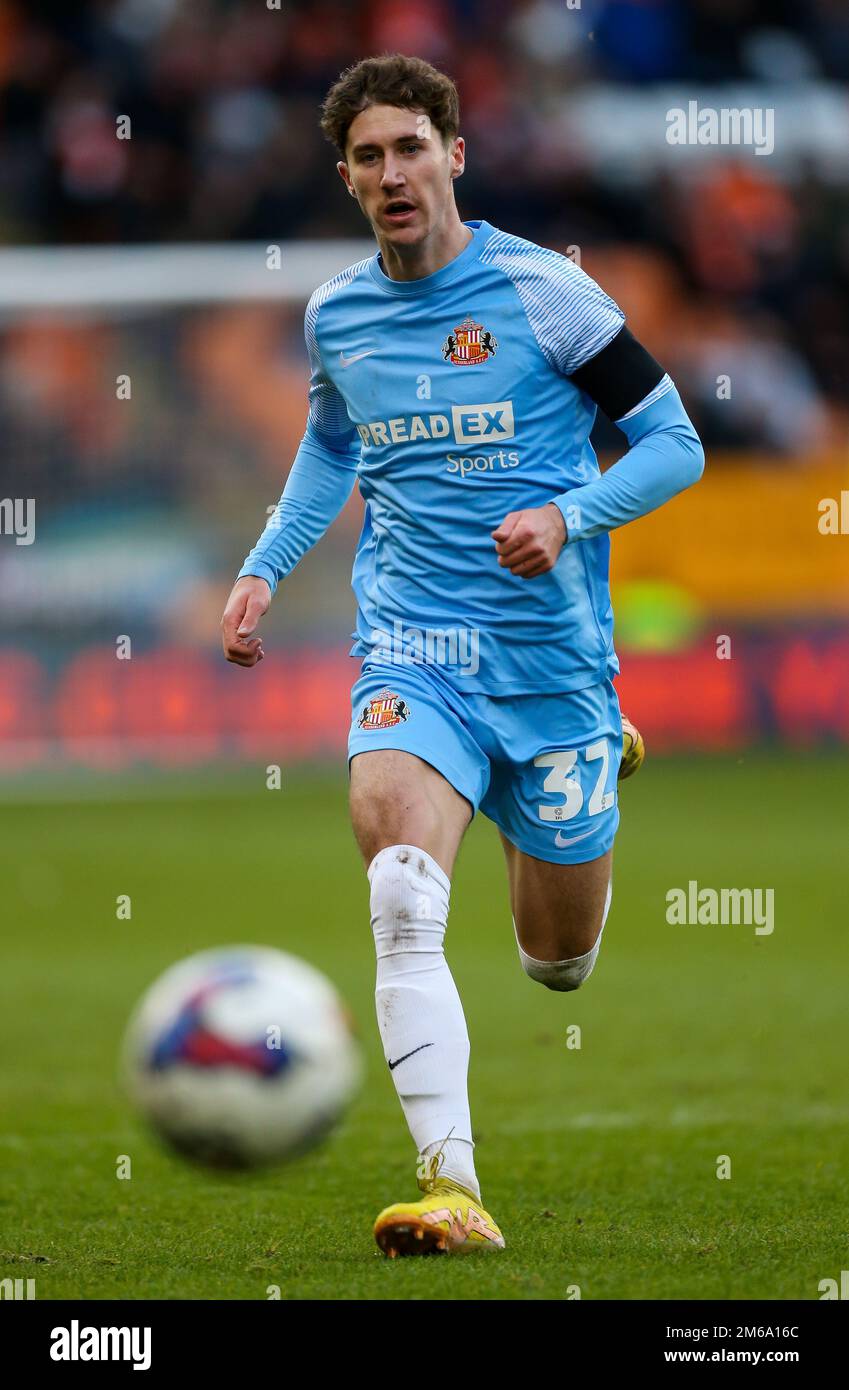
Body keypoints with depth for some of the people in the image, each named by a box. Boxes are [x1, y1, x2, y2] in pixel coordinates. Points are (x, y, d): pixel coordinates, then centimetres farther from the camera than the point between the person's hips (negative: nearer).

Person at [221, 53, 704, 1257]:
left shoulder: (544, 291, -7)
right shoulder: (336, 314, 6)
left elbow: (674, 443, -2)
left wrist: (568, 518, -18)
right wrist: (266, 566, 15)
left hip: (553, 658, -1)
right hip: (413, 652, 1)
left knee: (560, 963, 13)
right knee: (402, 901, -27)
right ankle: (453, 1190, -31)